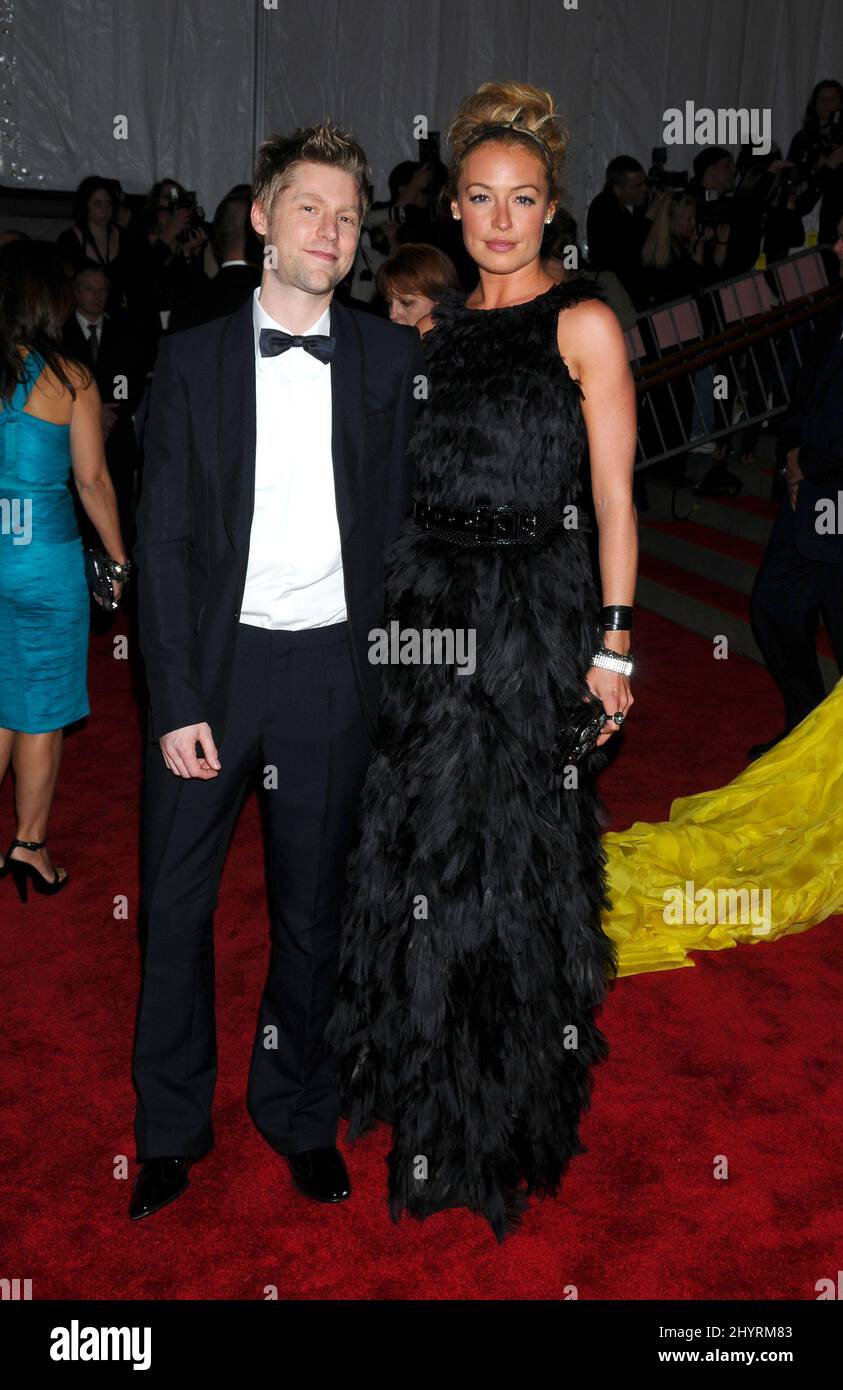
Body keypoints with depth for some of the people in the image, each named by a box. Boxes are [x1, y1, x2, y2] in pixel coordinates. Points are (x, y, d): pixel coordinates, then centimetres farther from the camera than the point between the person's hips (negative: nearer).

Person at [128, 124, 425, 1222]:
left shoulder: (391, 359, 5)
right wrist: (178, 700, -8)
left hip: (332, 669, 0)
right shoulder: (193, 359, 3)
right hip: (215, 659, 0)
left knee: (312, 906, 11)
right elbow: (163, 540, -1)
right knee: (176, 902, 6)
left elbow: (407, 520, 4)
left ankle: (298, 1113, 31)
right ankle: (172, 1128, 26)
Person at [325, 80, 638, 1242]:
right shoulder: (433, 324, 13)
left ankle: (512, 1115, 26)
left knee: (514, 865, 4)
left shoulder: (583, 325, -3)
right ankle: (432, 1090, 34)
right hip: (429, 608, 5)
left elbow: (615, 498, -6)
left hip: (534, 612, -5)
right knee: (420, 853, 11)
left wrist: (613, 642, -11)